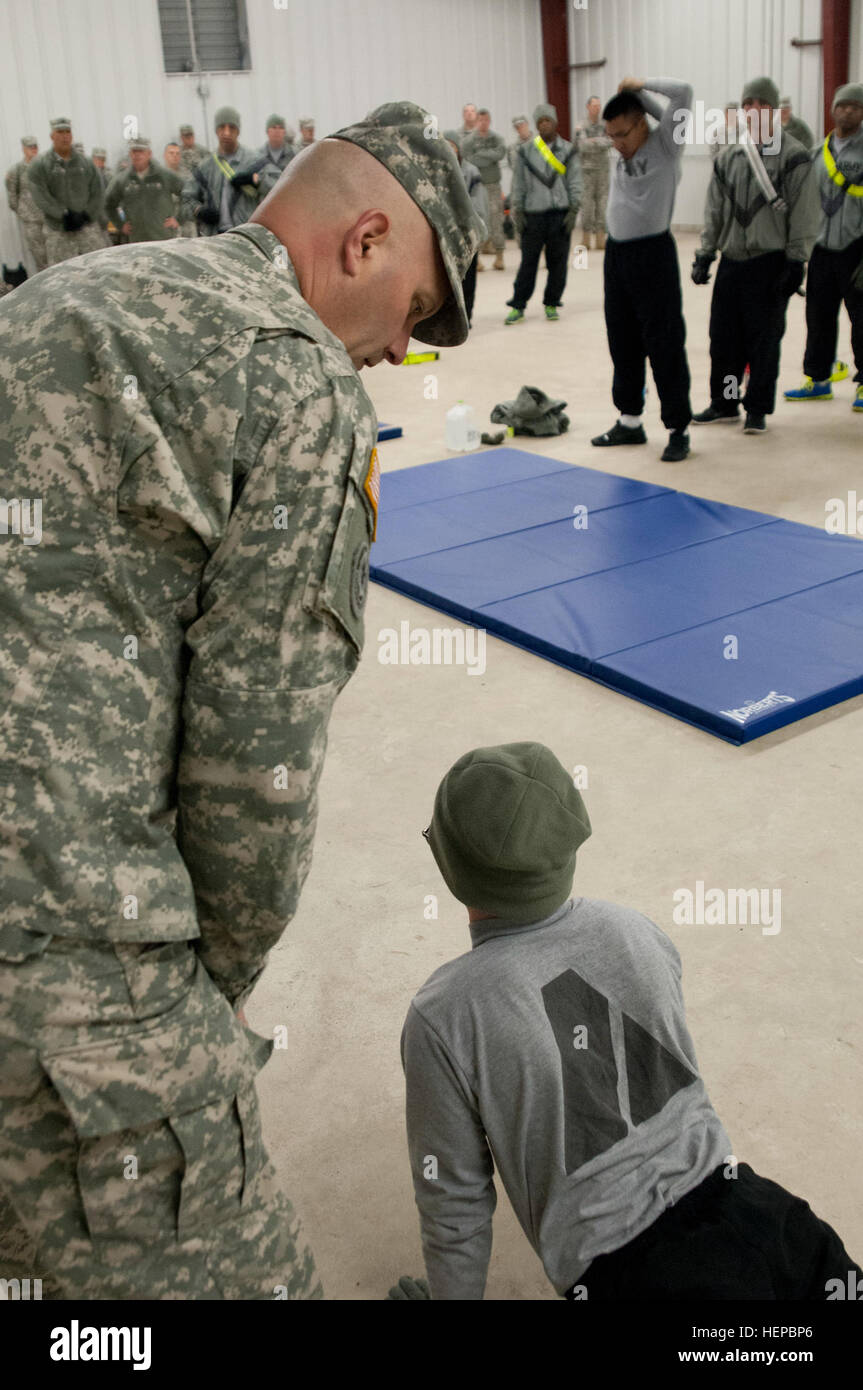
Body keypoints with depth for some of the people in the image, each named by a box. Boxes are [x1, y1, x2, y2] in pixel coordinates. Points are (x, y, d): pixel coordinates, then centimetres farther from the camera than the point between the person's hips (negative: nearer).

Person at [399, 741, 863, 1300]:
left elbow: (454, 1198, -3)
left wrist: (455, 1296, 15)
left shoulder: (441, 1019, -14)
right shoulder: (637, 932, 0)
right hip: (739, 1208, 4)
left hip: (627, 1272, -3)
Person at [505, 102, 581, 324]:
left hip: (561, 214, 0)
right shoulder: (526, 152, 6)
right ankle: (518, 306, 3)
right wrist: (518, 212, 2)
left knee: (557, 261, 2)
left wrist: (573, 211, -4)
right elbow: (518, 184, 8)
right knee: (528, 261, -2)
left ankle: (551, 305, 13)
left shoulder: (568, 150, 6)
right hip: (533, 213, 0)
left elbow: (575, 183, 4)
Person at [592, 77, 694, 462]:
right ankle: (630, 421, 27)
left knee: (665, 344, -5)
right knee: (622, 341, 14)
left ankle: (678, 430, 2)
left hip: (653, 252, -7)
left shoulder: (664, 145, -7)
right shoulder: (623, 151, 10)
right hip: (616, 252, 7)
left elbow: (682, 93, -17)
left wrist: (641, 84, -6)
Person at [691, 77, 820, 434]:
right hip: (731, 261, 5)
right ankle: (724, 403, 22)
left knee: (764, 339, 0)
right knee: (723, 337, 8)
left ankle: (757, 408, 11)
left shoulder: (793, 157, -4)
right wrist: (705, 253, 10)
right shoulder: (729, 158, 10)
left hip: (771, 263, -5)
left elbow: (804, 214, -7)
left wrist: (796, 260, -12)